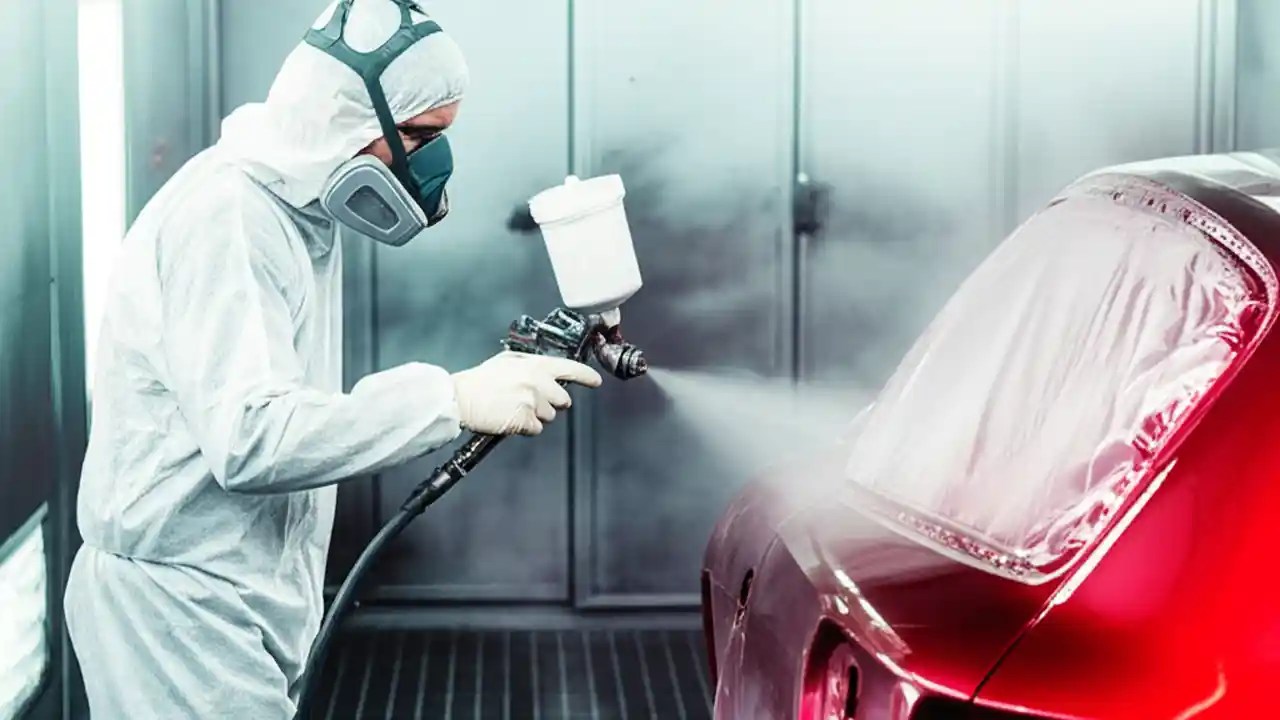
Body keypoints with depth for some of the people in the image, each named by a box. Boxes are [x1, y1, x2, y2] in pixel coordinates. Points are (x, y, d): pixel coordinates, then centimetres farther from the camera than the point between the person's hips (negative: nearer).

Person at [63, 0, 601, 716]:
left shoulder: (302, 214, 11)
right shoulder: (226, 214, -20)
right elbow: (248, 438, -30)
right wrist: (454, 399, -33)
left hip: (254, 599, 9)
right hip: (184, 609, -9)